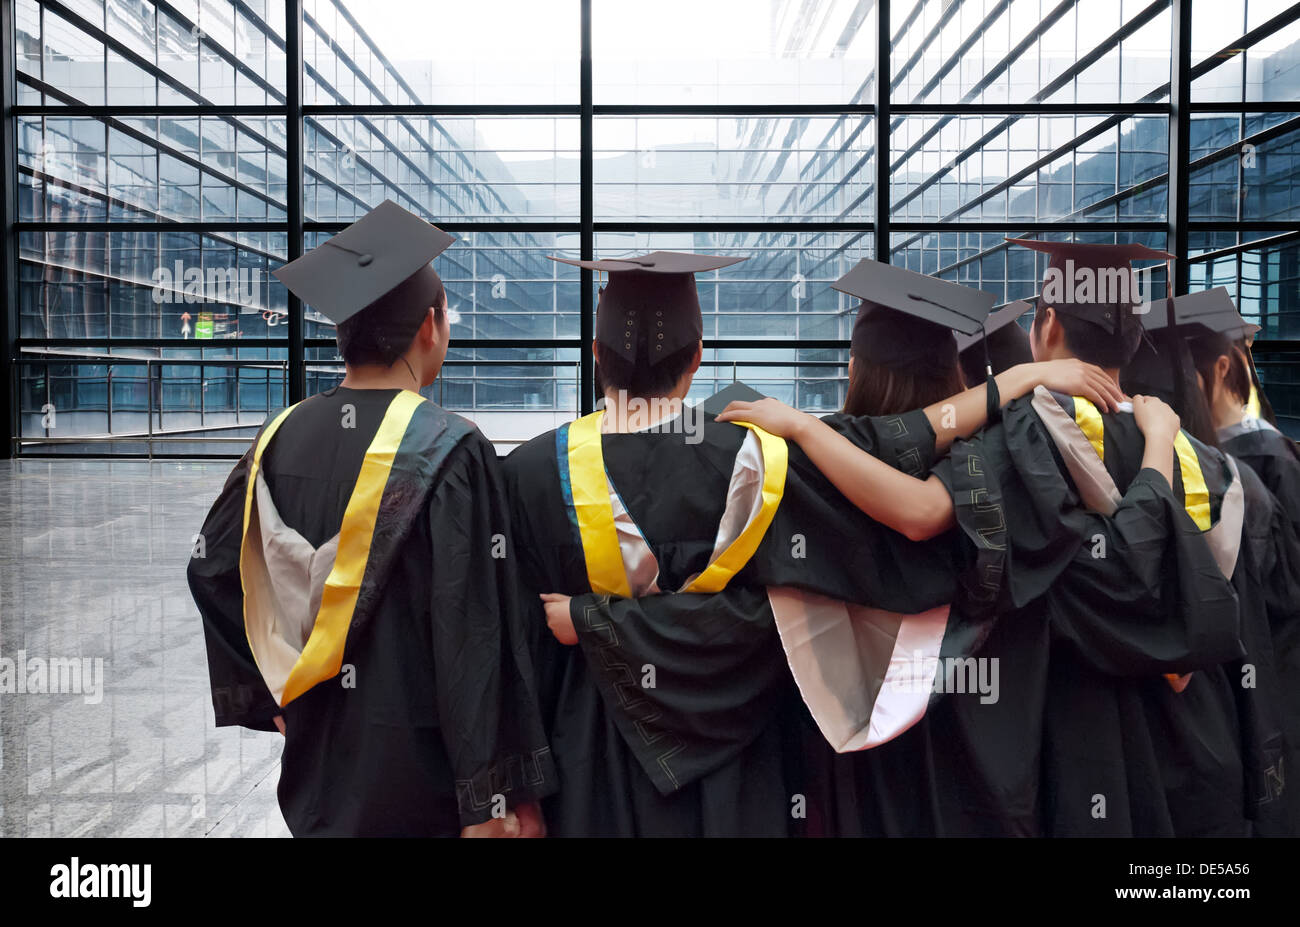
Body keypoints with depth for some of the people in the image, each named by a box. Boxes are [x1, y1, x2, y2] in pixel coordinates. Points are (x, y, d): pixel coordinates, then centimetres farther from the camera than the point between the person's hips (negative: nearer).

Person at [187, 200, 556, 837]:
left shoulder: (282, 438, -1)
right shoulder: (449, 450, -18)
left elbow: (213, 568, 7)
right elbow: (476, 630, -20)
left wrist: (278, 697, 14)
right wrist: (500, 798, -15)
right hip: (419, 772, -5)